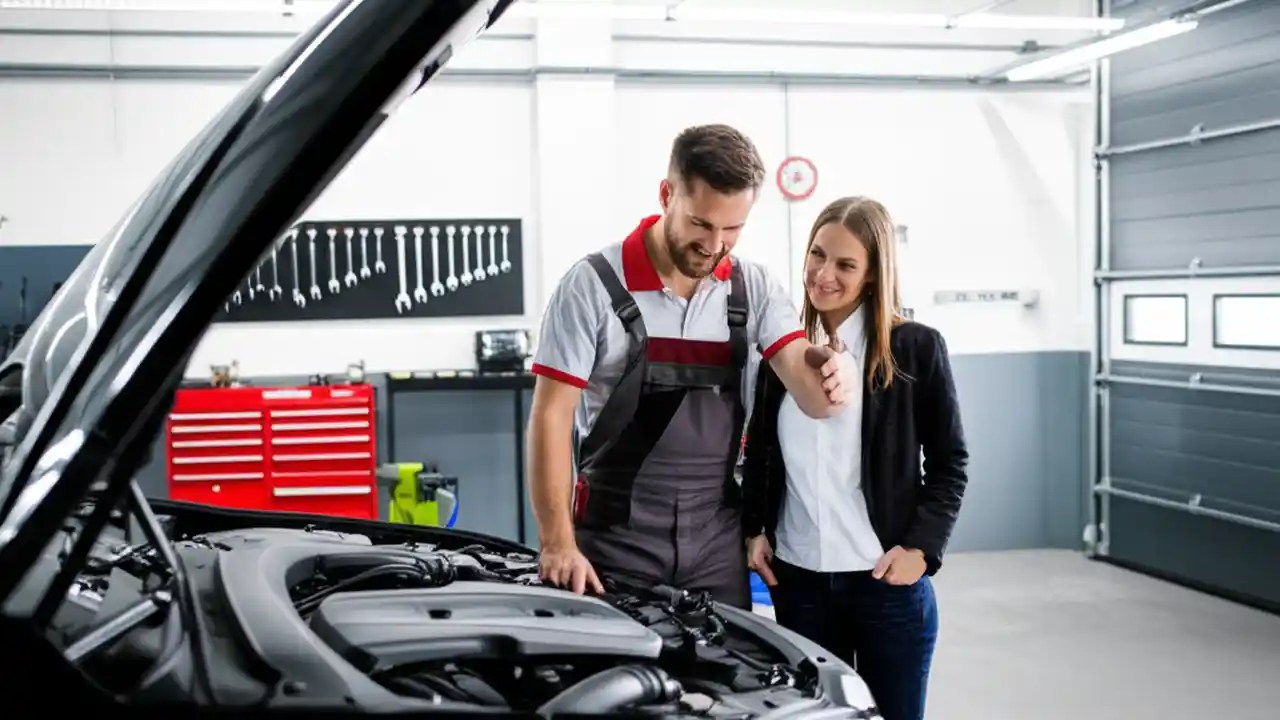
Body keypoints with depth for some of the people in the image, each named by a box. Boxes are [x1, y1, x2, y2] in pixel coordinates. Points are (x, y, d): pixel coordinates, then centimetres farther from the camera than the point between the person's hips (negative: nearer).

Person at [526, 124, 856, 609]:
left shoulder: (753, 287, 0)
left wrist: (830, 377, -36)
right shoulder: (594, 285, -11)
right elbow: (551, 417, -11)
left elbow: (808, 392, -11)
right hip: (615, 537, -3)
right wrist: (558, 544, -18)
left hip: (717, 537, 3)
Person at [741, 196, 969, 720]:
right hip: (797, 580, 3)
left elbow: (949, 462, -1)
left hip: (888, 580, -3)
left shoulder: (916, 347, -4)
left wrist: (921, 547, -11)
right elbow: (759, 452, 15)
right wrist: (754, 529, 4)